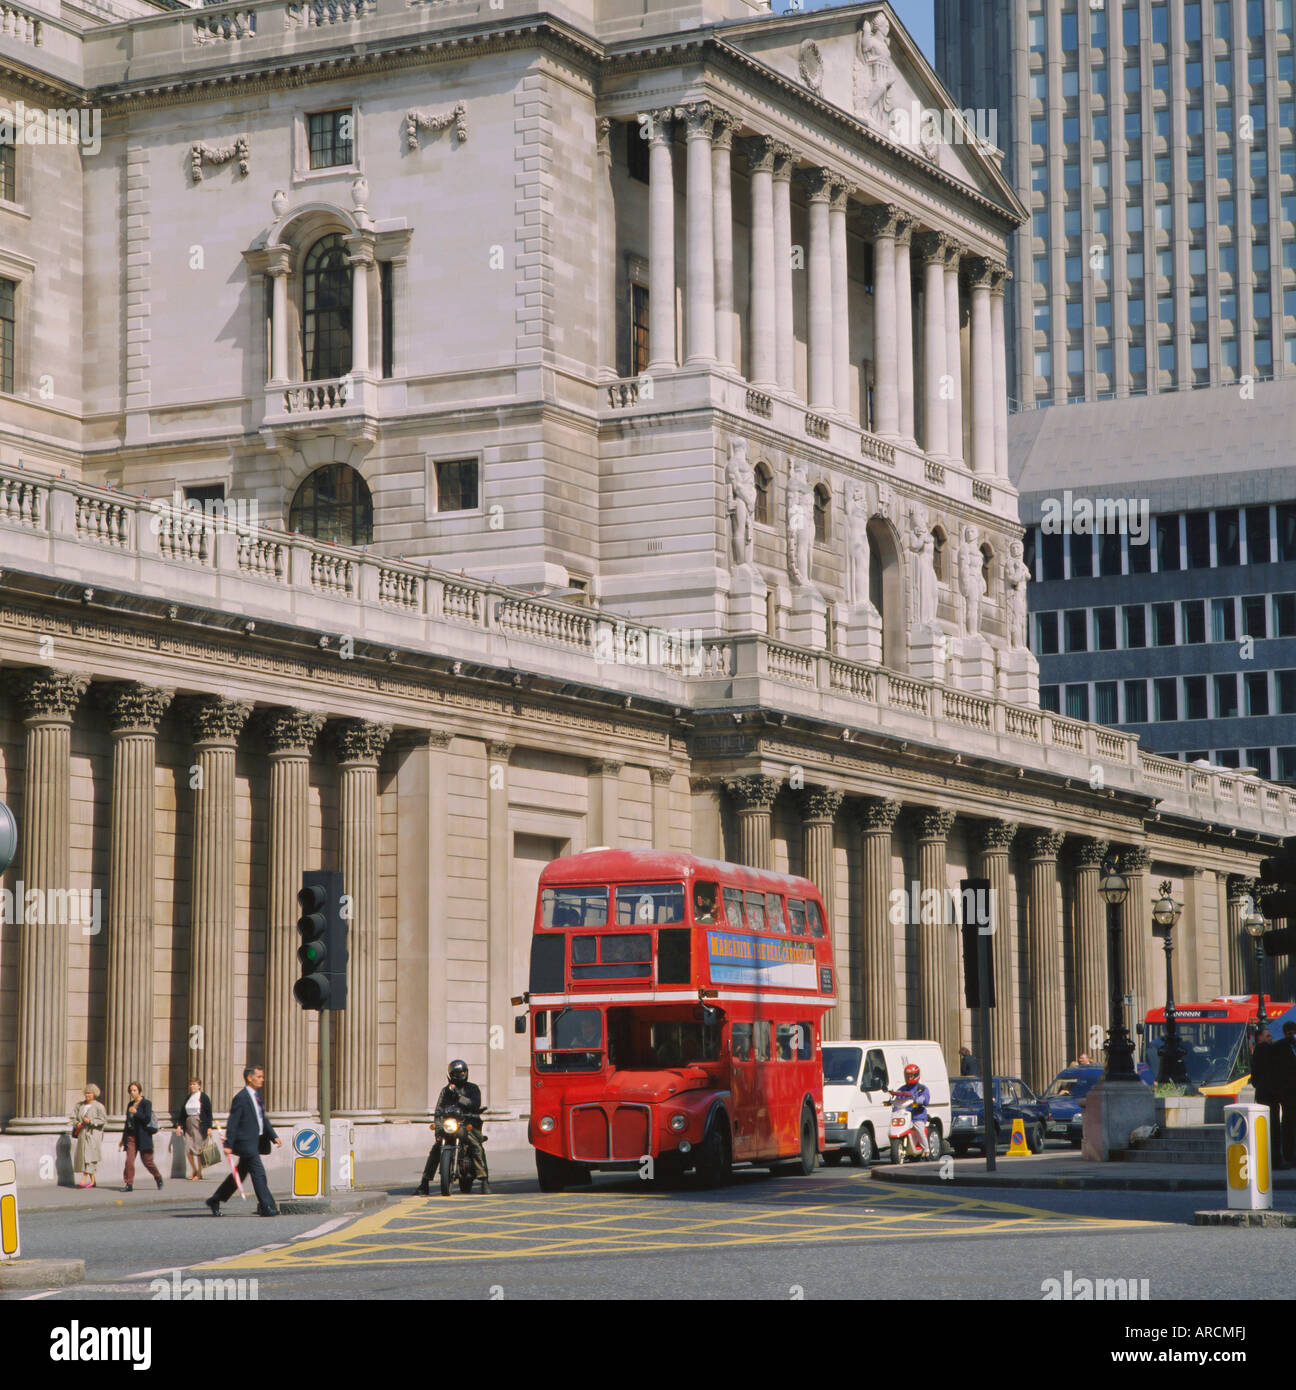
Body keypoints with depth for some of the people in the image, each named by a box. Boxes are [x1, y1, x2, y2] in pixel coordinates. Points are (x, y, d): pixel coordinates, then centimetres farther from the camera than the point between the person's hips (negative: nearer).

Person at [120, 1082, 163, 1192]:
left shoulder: (146, 1103, -5)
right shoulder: (130, 1104, 14)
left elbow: (147, 1119, -15)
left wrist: (135, 1112, -20)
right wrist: (123, 1138, 22)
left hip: (143, 1136, -5)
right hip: (131, 1136, 5)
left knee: (146, 1160, 2)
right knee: (129, 1160, -8)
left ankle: (158, 1178, 26)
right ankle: (129, 1184, -7)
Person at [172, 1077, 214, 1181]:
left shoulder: (204, 1097, -3)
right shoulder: (188, 1097, 12)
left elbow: (209, 1113, -5)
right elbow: (183, 1112, 16)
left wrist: (209, 1127, -10)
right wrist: (179, 1125, 7)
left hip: (199, 1125, -5)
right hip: (189, 1125, 5)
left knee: (199, 1149, -3)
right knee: (188, 1150, 0)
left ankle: (199, 1174, 5)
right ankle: (194, 1170, 19)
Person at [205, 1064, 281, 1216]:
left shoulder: (257, 1095, 15)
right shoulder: (241, 1098, -13)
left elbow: (264, 1118, 20)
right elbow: (232, 1123, -15)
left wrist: (274, 1136, 12)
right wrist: (228, 1145, -18)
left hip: (255, 1141, 10)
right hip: (246, 1142, -10)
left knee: (240, 1173, 15)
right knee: (258, 1172, -10)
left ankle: (214, 1201, 25)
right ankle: (266, 1207, -6)